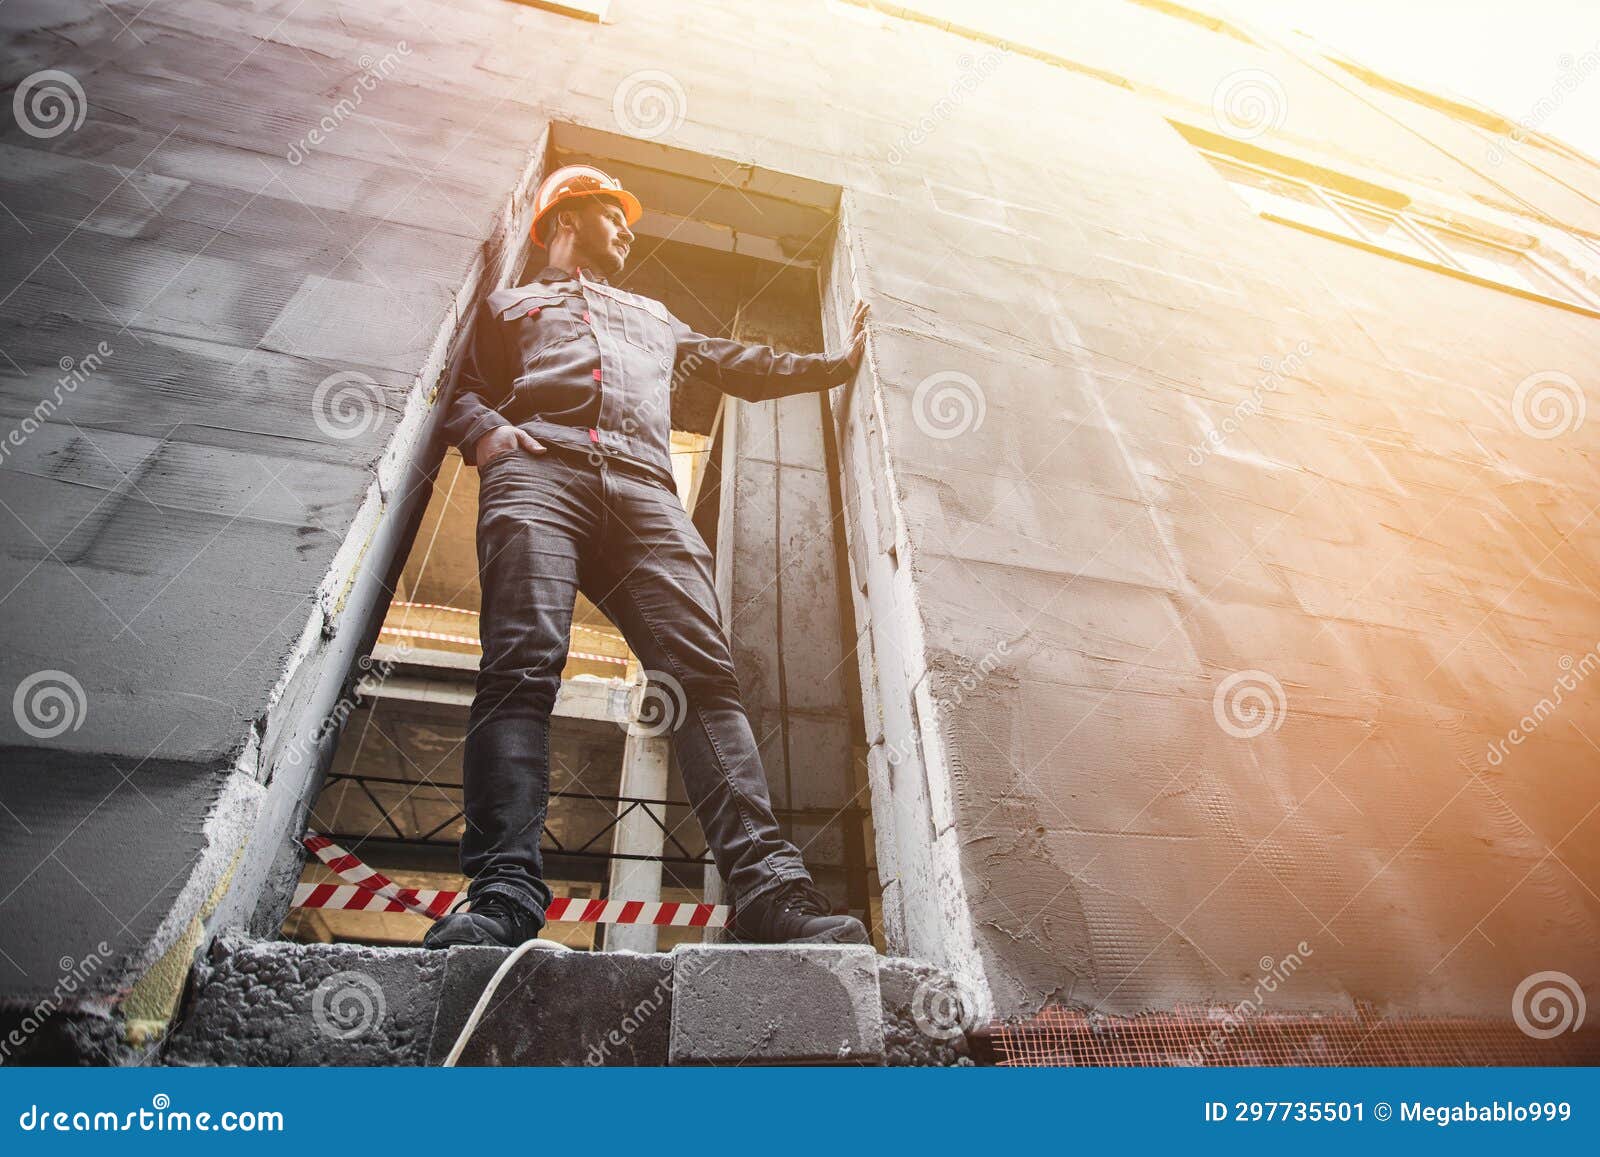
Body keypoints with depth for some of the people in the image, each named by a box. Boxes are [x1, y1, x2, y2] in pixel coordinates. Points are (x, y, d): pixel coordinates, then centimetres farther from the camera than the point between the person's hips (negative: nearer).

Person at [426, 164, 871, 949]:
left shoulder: (654, 318, 44)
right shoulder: (508, 305, 34)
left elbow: (739, 367, 43)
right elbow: (459, 385, 21)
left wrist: (837, 361, 39)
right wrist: (481, 428, -3)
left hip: (643, 489, 2)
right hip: (536, 471, -1)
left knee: (702, 670, -20)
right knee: (522, 664, -24)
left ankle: (767, 884, -30)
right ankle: (504, 891, -28)